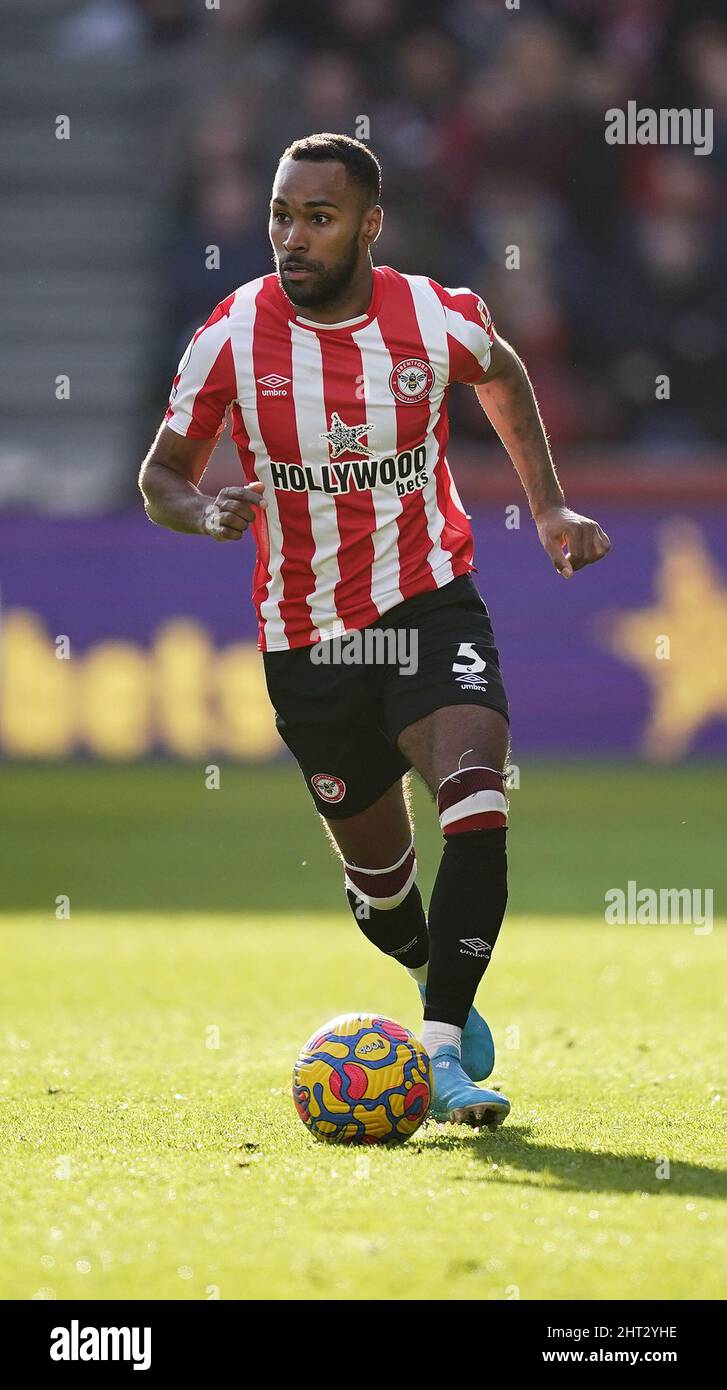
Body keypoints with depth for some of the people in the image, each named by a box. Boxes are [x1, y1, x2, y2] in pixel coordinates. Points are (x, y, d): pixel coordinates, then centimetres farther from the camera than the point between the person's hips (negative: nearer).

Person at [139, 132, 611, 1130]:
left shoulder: (437, 319, -7)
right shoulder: (233, 337, -9)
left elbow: (504, 378, 18)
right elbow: (162, 475, 1)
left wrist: (549, 509, 15)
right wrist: (207, 513, -22)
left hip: (431, 607, -1)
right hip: (305, 635, 1)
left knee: (477, 796, -26)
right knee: (377, 866, 12)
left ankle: (444, 1046, -25)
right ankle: (434, 973, 46)